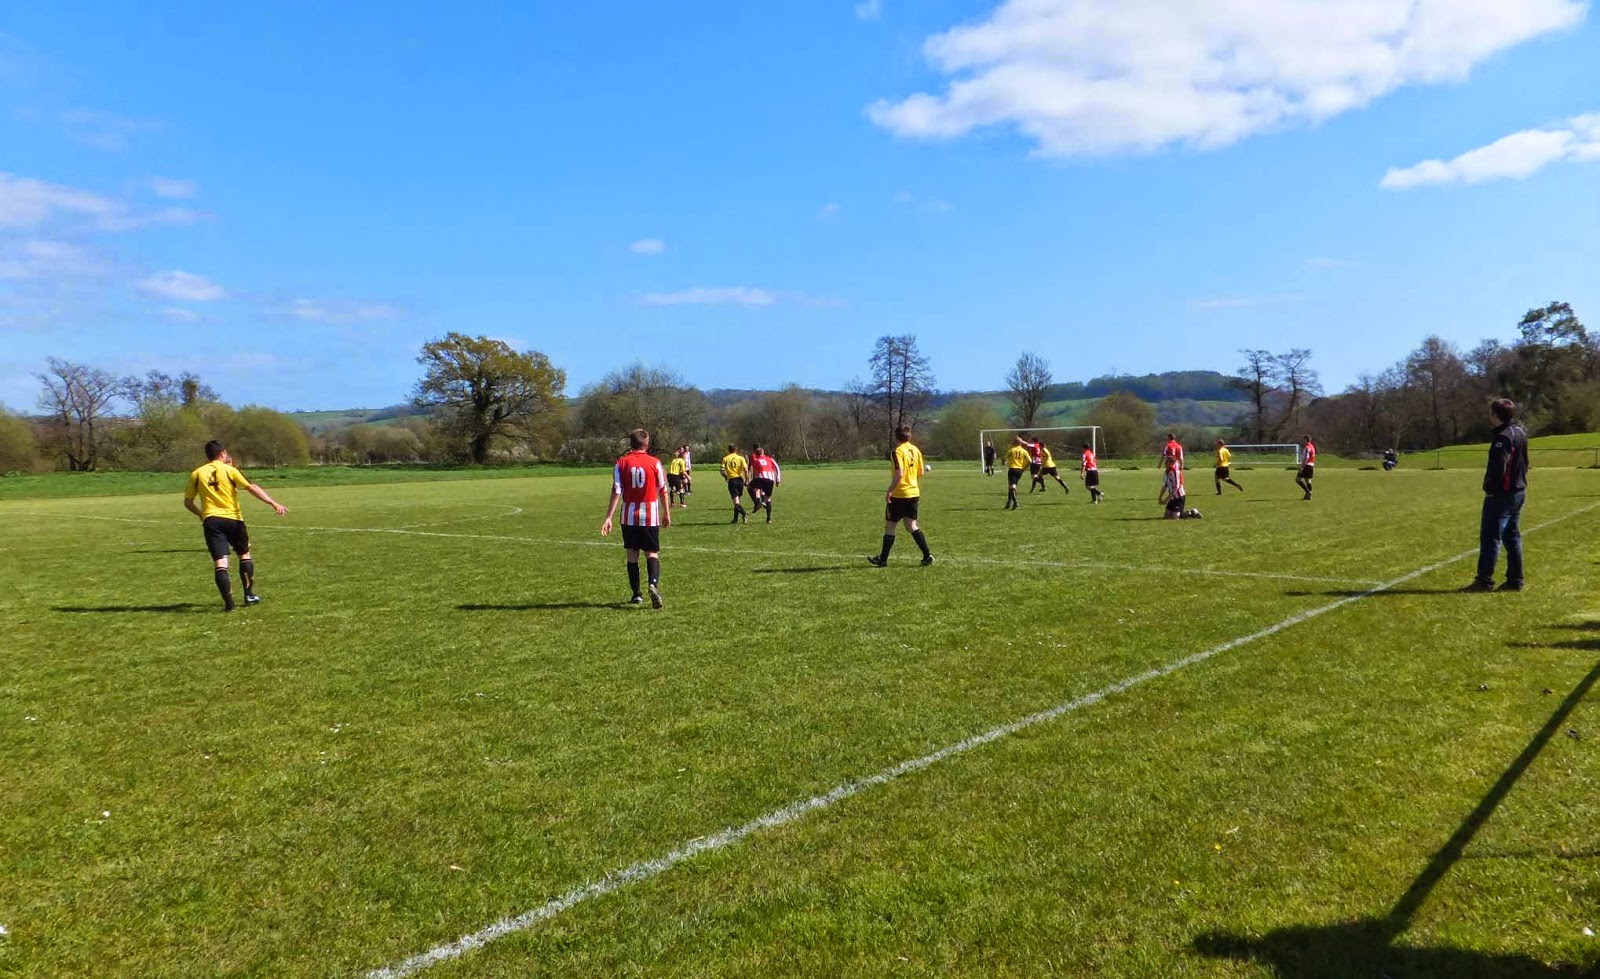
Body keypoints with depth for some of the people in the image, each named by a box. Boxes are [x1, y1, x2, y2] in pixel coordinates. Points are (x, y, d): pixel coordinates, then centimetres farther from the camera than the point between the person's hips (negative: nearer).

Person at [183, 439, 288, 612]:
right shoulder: (229, 470, 0)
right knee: (245, 554, 18)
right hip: (233, 519, -1)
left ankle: (229, 603, -10)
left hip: (211, 521, 1)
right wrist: (273, 503, -15)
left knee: (220, 563, -3)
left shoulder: (197, 474, 7)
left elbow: (188, 502, 12)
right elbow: (251, 488, -10)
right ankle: (249, 595, 19)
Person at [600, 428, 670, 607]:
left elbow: (616, 492, -7)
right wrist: (667, 513, 14)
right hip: (651, 516, -1)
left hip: (629, 516, 1)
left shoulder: (621, 463, -1)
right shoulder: (655, 462, -3)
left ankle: (636, 594, 16)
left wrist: (609, 517, -6)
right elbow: (663, 490, 2)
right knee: (652, 553, 2)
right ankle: (653, 583, -25)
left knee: (632, 554, 13)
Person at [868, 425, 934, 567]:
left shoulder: (898, 451, -14)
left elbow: (899, 474, -24)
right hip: (914, 493, 7)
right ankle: (927, 556, 0)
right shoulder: (916, 450, 8)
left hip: (899, 495, -7)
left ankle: (883, 559, 14)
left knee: (889, 526, 6)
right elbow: (920, 474, 13)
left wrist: (889, 491, -17)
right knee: (912, 526, 10)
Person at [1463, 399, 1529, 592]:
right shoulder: (1520, 433, 12)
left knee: (1491, 537, -7)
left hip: (1501, 494, -10)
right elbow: (1524, 462, 19)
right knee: (1512, 537, 13)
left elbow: (1498, 467, -23)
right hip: (1519, 491, 10)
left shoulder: (1503, 437, -18)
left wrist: (1489, 488, -14)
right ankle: (1515, 580, 15)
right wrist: (1520, 481, 21)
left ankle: (1484, 580, -6)